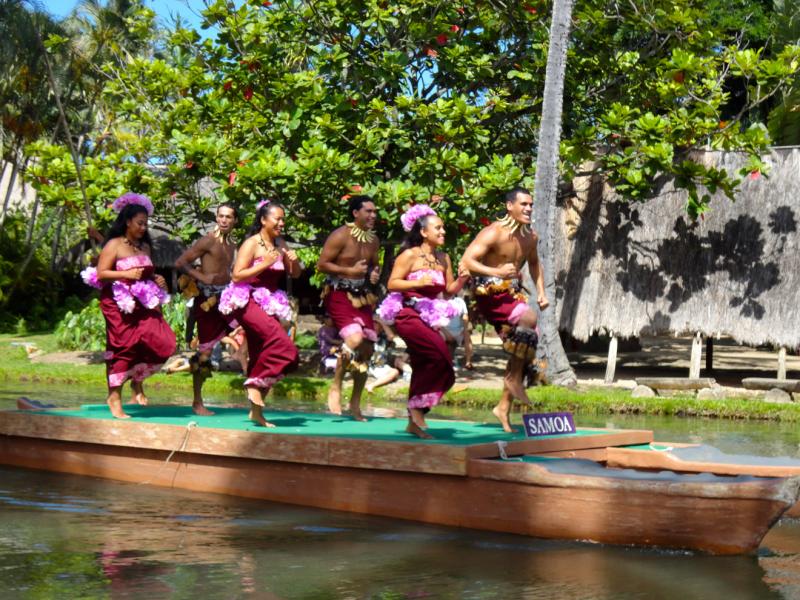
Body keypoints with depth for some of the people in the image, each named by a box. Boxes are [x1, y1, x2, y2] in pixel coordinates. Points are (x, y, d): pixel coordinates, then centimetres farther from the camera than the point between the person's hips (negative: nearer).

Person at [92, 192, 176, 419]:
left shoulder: (145, 247, 17)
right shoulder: (114, 245, -3)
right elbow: (100, 274, -10)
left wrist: (156, 280, 8)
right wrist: (126, 274, -18)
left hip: (143, 304, 6)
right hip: (120, 305, -6)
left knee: (162, 342, -9)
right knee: (123, 348, -4)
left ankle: (137, 382, 12)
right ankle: (114, 397, 6)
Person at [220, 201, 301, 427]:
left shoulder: (280, 244, 10)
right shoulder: (251, 244, -8)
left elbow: (295, 274, 18)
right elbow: (237, 275, -14)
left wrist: (294, 261, -4)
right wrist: (265, 264, -19)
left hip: (269, 304, 7)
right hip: (248, 301, -7)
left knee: (261, 357, 8)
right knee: (282, 344, -27)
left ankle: (256, 411, 13)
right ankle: (256, 385, -17)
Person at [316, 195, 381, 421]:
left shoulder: (373, 239, 10)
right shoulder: (340, 236, -12)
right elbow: (321, 265, -13)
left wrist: (375, 273, 2)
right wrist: (350, 271, -20)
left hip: (362, 296, 7)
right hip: (339, 294, -7)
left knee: (367, 348, 5)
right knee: (355, 338, -27)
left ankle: (355, 404, 17)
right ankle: (335, 387, -8)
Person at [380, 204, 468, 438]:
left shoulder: (443, 258, 12)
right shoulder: (410, 255, -6)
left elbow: (449, 289, 14)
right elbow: (392, 284, -10)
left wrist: (461, 279, -6)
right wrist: (418, 282, -22)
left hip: (429, 318, 8)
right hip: (408, 315, -8)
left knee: (425, 369, 8)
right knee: (440, 353, -24)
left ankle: (414, 422, 17)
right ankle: (417, 408, -14)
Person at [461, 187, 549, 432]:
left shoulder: (530, 237, 8)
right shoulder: (493, 233, -15)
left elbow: (534, 263, 27)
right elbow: (466, 261, -23)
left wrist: (541, 292, 14)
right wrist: (496, 272, -34)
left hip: (513, 293, 8)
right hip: (490, 293, -8)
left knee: (526, 345, 4)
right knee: (528, 318, -32)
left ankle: (504, 407, 14)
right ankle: (514, 377, -17)